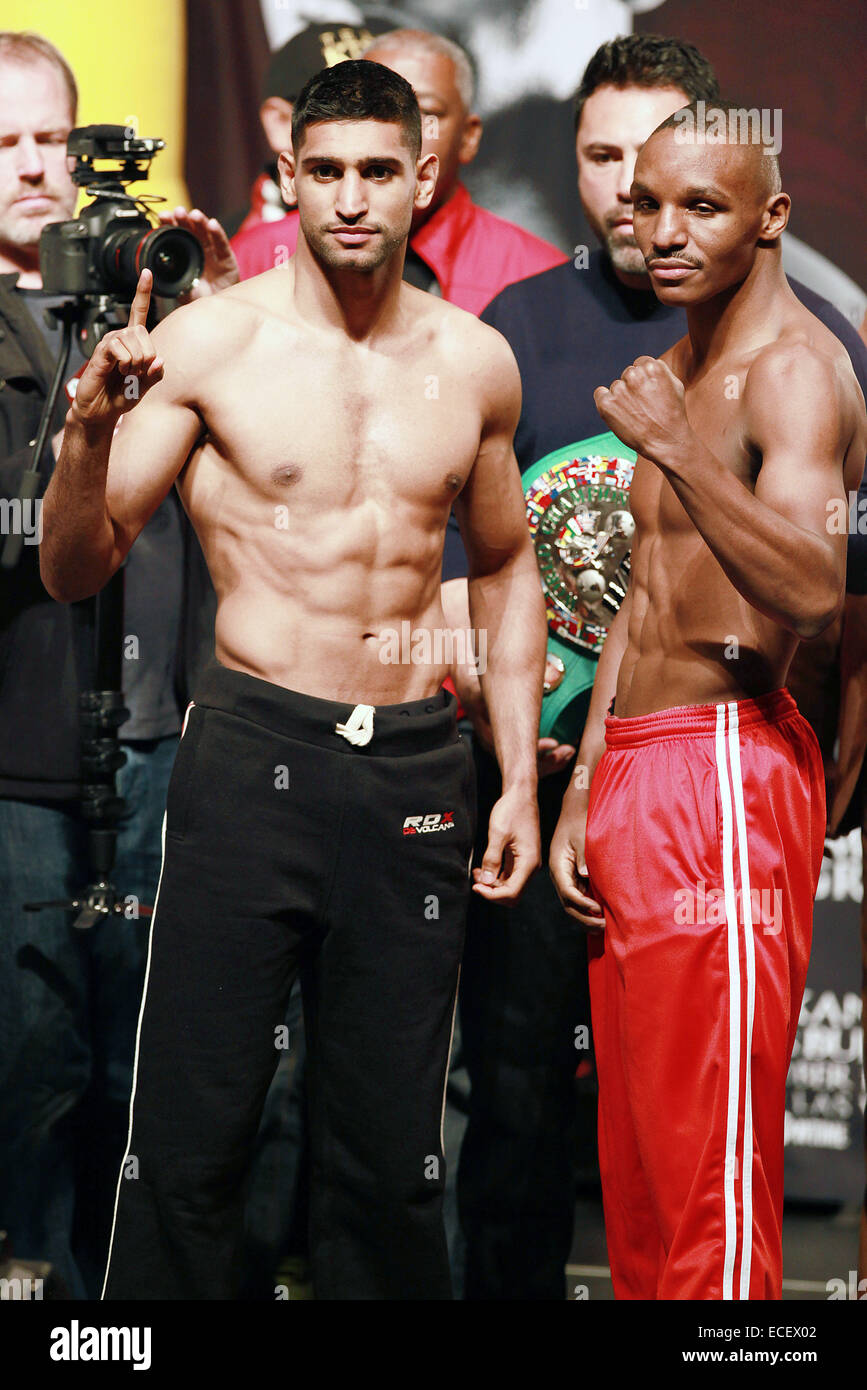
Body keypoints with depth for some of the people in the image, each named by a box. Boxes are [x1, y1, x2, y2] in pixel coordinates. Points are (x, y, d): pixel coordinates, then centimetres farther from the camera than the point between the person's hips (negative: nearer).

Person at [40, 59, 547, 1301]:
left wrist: (520, 777, 14)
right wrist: (90, 430, -22)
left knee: (390, 1151, 7)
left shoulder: (474, 362, 8)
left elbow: (506, 565, 21)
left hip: (414, 772, 3)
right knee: (191, 1139, -5)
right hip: (253, 758, -3)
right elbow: (76, 570, -2)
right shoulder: (211, 341, -3)